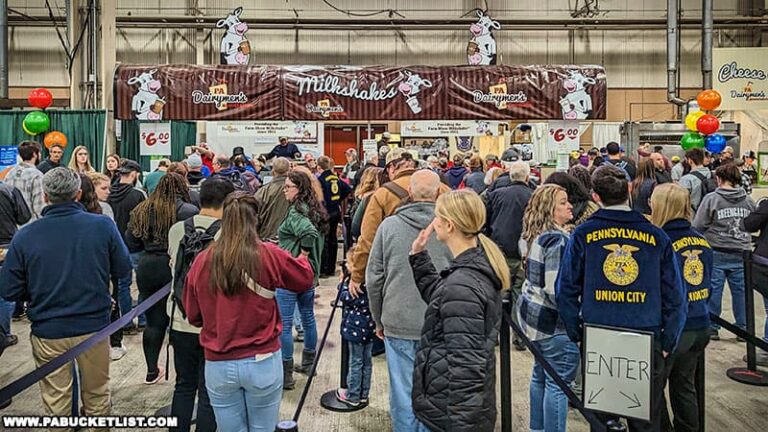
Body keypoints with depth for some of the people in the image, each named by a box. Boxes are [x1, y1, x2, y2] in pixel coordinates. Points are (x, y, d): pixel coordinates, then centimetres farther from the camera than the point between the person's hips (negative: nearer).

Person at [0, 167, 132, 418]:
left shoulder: (25, 236, -11)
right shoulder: (103, 225, -12)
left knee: (56, 404, 17)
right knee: (97, 397, 19)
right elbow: (123, 269, -2)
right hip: (94, 326, 0)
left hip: (48, 332, 0)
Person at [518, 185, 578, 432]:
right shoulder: (558, 240, -21)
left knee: (541, 374, 20)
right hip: (553, 321, -10)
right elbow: (556, 291, -24)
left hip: (532, 311, 10)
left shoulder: (534, 235, 7)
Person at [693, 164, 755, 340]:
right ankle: (743, 328, 20)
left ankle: (712, 327, 12)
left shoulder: (711, 199, -10)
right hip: (741, 254, 4)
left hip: (717, 253, -3)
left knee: (713, 290, 5)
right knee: (740, 291, 11)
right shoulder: (749, 201, 3)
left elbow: (698, 226, -10)